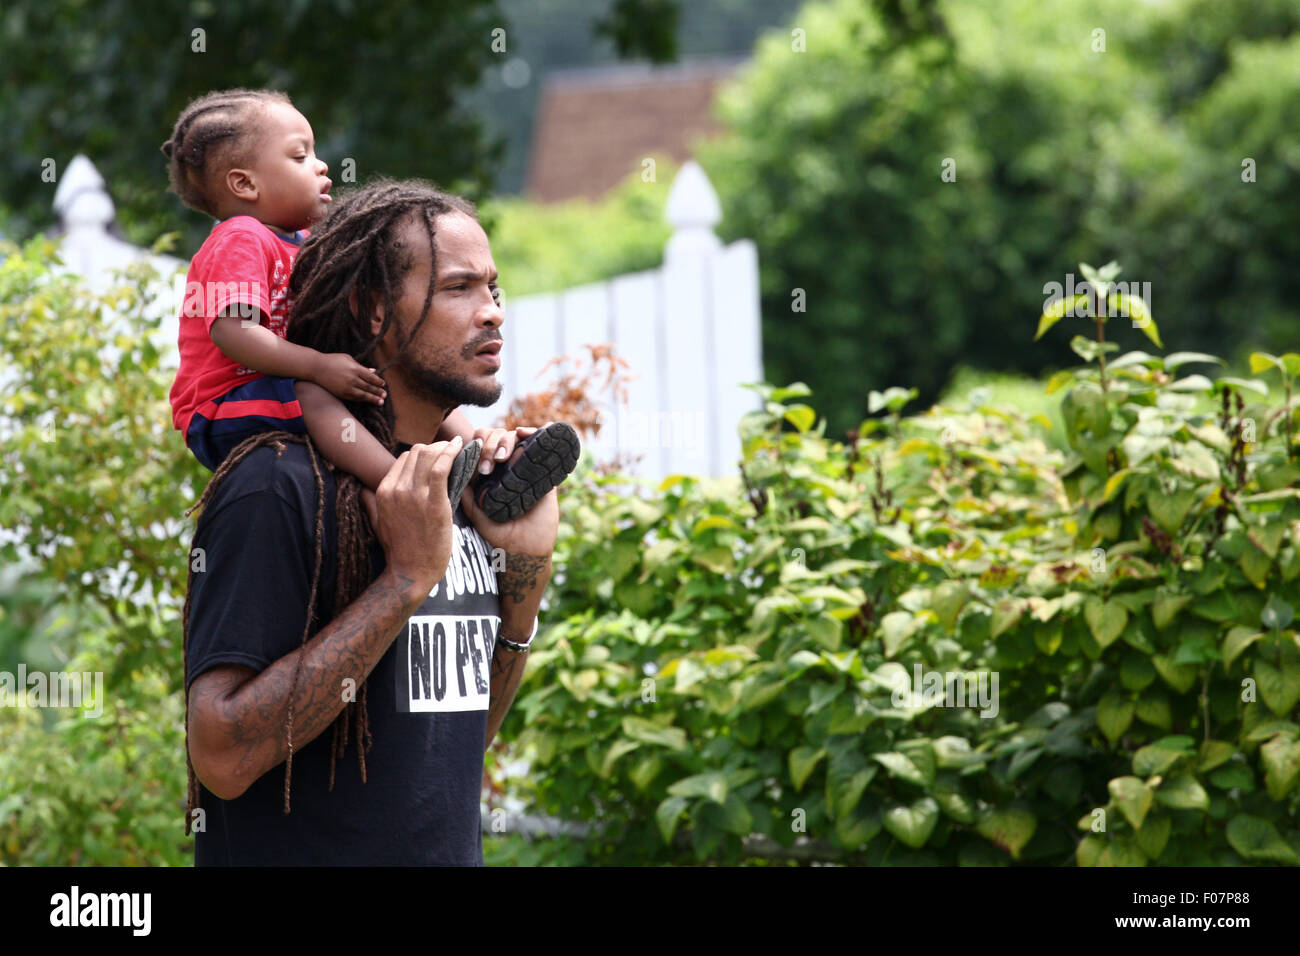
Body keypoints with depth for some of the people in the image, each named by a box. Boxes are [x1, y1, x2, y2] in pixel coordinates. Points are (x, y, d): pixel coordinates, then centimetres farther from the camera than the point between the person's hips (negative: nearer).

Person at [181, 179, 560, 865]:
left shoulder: (462, 491, 7)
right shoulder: (277, 486, -16)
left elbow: (465, 735, 12)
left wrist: (527, 572, 1)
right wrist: (406, 579, -23)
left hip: (455, 850, 7)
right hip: (301, 849, -7)